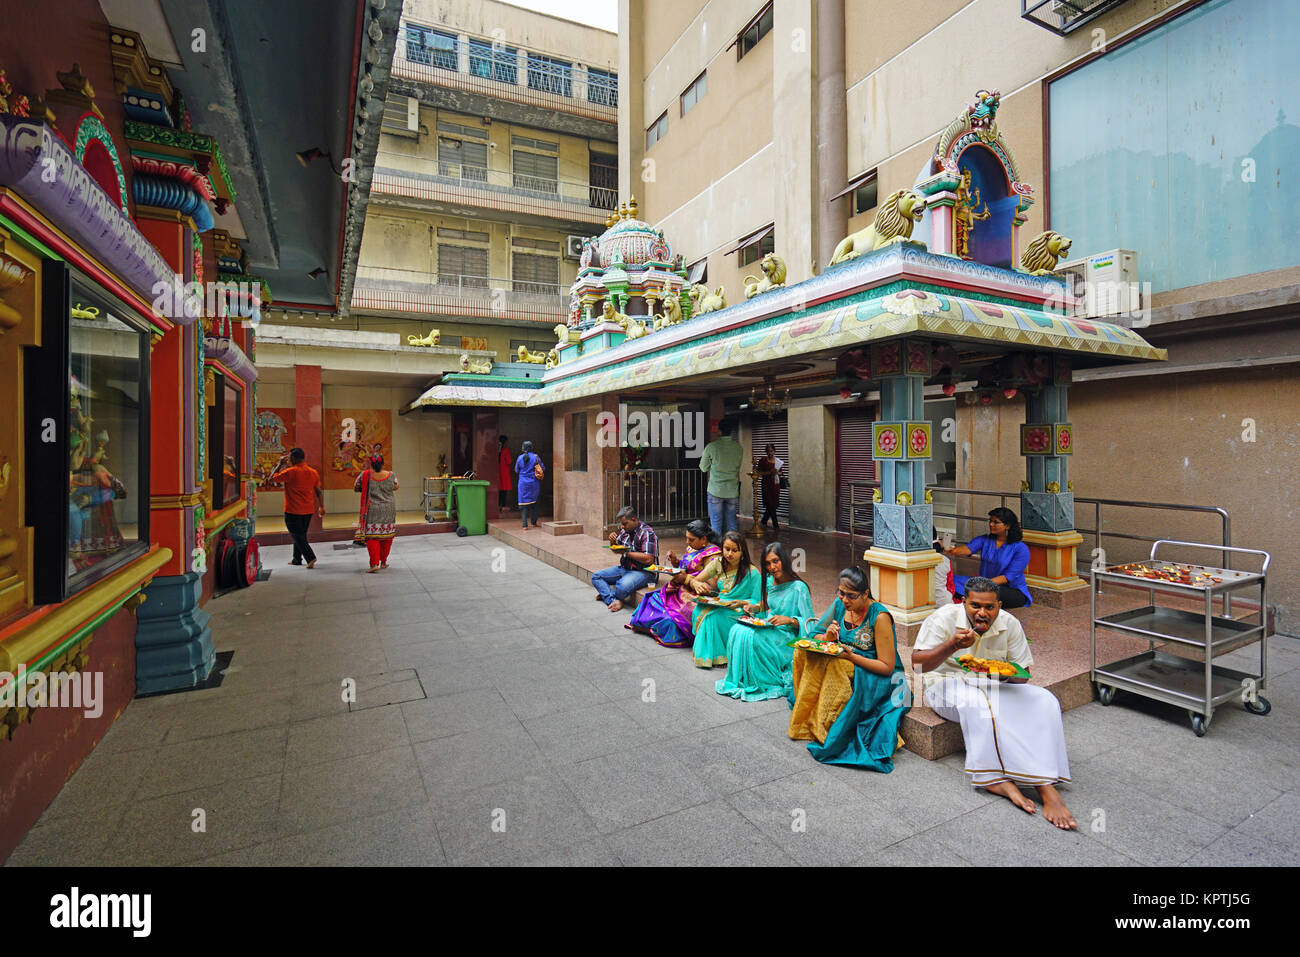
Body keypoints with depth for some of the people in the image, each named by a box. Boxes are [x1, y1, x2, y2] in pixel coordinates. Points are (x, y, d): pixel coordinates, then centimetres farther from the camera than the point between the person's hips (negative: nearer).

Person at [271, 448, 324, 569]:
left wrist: (280, 464, 4)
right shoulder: (313, 472, 4)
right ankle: (297, 559, 27)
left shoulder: (291, 471, -14)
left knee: (297, 536, 1)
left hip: (292, 510, -6)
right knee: (301, 534, 18)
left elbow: (272, 478, -2)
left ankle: (310, 557, -11)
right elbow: (319, 492, 7)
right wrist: (322, 507, 13)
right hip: (308, 510, 6)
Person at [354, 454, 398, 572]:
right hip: (388, 511, 2)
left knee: (372, 537, 2)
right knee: (387, 536, 14)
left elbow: (355, 488, 5)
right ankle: (383, 562, 21)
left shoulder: (365, 475, -7)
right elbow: (396, 487, 14)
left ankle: (374, 563, -8)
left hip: (371, 511, -1)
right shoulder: (390, 475, -4)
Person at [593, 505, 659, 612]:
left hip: (642, 571, -9)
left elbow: (648, 559, -25)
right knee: (596, 577, -2)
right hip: (624, 568, 9)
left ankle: (605, 593, -4)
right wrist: (613, 541, -2)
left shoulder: (647, 533, -16)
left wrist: (626, 552, -20)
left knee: (622, 586, -36)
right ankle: (613, 600, -20)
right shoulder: (625, 531, 8)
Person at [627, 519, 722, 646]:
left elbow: (710, 586, -20)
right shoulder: (692, 548, 11)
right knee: (656, 597, -7)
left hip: (696, 595, -9)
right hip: (682, 589, 9)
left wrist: (687, 579, -22)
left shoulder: (713, 556, -15)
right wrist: (675, 562, 0)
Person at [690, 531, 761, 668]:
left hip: (738, 612, -5)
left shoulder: (752, 573, -12)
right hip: (717, 606, 5)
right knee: (699, 609, -26)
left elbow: (756, 601, -7)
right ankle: (704, 653, -13)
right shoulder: (718, 564, 2)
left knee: (713, 616, -32)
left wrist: (741, 603, -26)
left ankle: (716, 655, -13)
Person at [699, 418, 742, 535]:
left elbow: (703, 468, 2)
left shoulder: (711, 446, -9)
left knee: (716, 522, 4)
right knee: (732, 520, 13)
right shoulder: (738, 447, 1)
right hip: (732, 491, 3)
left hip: (715, 490, -3)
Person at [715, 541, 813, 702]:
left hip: (786, 637, -7)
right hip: (768, 627, 7)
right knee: (737, 630, -20)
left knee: (750, 636, -29)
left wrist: (789, 620, -29)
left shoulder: (798, 588, -17)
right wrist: (754, 607, 0)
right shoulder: (769, 581, 3)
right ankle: (739, 678, -5)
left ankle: (756, 682, -7)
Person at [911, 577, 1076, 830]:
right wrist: (951, 646, -34)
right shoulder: (943, 618, -14)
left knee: (1044, 702, -20)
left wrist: (1009, 674, -20)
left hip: (994, 686, 5)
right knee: (978, 703, -38)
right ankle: (996, 777, -27)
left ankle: (1046, 786, -25)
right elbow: (917, 664, -18)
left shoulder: (1009, 625, -2)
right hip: (948, 684, -4)